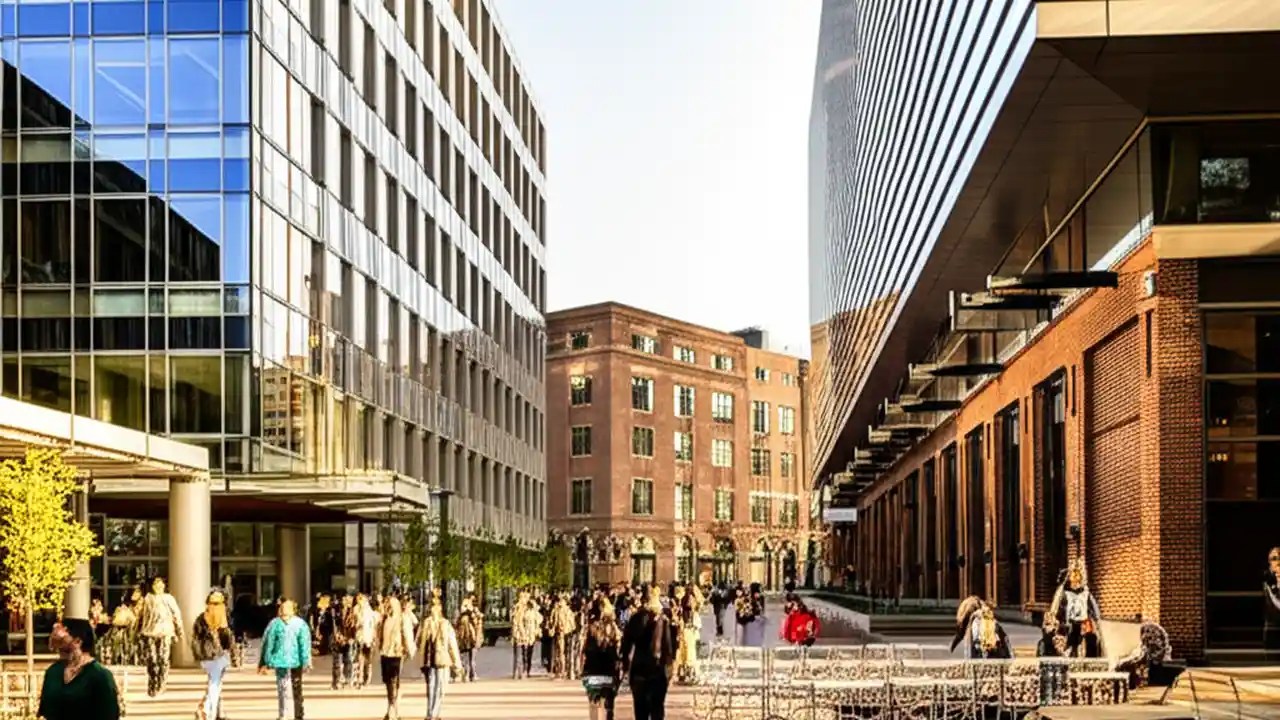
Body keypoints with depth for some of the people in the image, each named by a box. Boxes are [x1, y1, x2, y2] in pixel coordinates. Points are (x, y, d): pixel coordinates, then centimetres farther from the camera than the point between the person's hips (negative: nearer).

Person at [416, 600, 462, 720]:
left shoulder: (425, 623, -2)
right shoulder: (445, 624, -7)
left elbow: (419, 642, 2)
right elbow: (452, 644, -4)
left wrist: (423, 658, 14)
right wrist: (456, 662, 1)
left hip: (427, 660, 2)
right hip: (443, 660, -2)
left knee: (431, 688, 12)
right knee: (440, 688, 4)